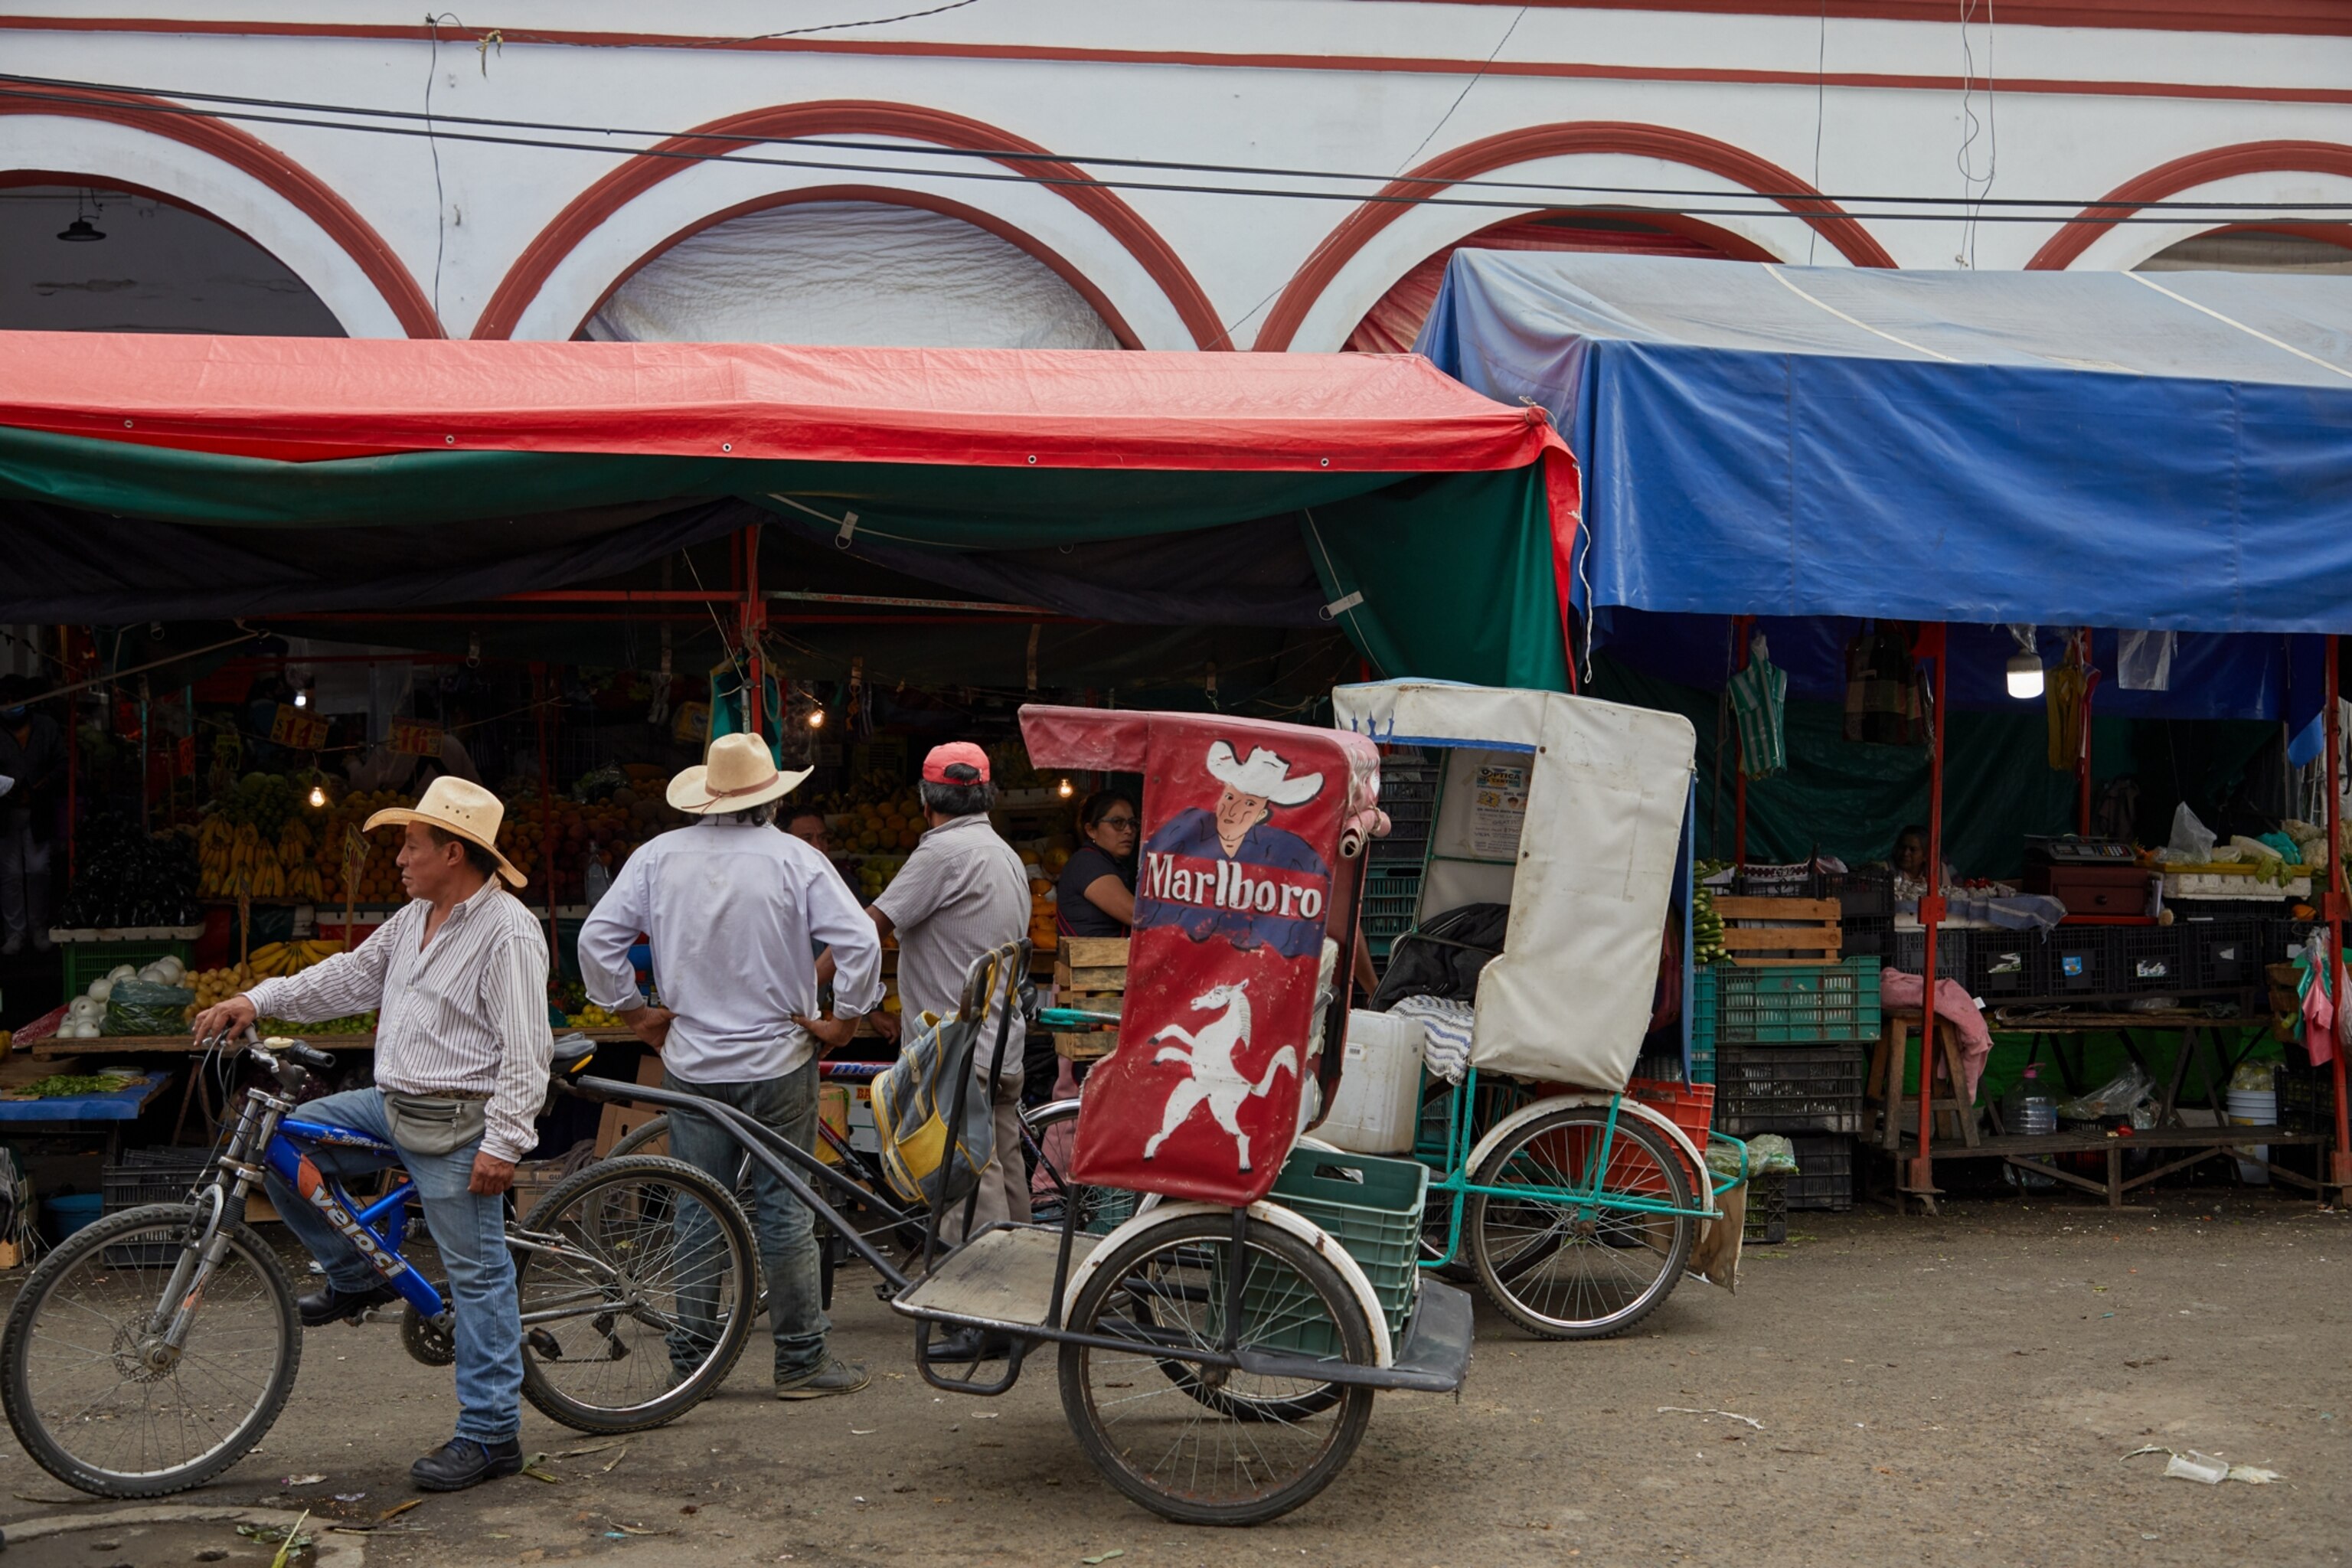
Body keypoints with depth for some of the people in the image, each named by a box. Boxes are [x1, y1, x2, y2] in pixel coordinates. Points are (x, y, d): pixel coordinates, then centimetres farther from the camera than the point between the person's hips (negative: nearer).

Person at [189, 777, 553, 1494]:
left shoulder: (508, 932, -17)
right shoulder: (415, 918, 13)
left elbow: (525, 1052, -20)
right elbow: (352, 975, 19)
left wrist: (504, 1142, -24)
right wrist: (258, 1000, 9)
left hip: (459, 1127, -9)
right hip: (392, 1106, 9)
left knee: (478, 1274, -3)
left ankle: (490, 1435, 5)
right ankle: (356, 1276, 18)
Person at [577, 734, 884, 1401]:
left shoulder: (659, 857, 1)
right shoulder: (795, 859, -8)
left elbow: (596, 939, 0)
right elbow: (860, 941, -16)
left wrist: (634, 1011, 9)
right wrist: (843, 1019, -4)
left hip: (690, 1063, 3)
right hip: (778, 1062, -3)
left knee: (699, 1214, 11)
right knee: (785, 1210, 4)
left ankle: (692, 1358, 17)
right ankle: (802, 1358, 10)